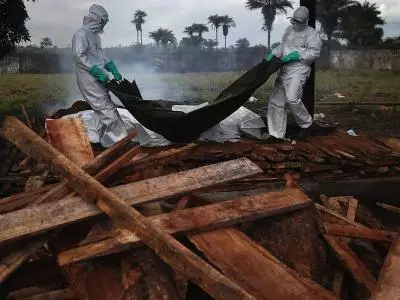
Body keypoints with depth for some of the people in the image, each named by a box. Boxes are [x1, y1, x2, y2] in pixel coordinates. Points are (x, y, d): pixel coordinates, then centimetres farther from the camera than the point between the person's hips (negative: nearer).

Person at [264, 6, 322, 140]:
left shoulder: (312, 33, 0)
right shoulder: (289, 29, 19)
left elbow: (314, 52, -9)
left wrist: (296, 55, -15)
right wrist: (273, 54, 10)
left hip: (298, 70, -7)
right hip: (284, 70, 7)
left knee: (292, 99, -23)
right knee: (276, 100, 2)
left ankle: (306, 124, 1)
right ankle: (276, 134, 9)